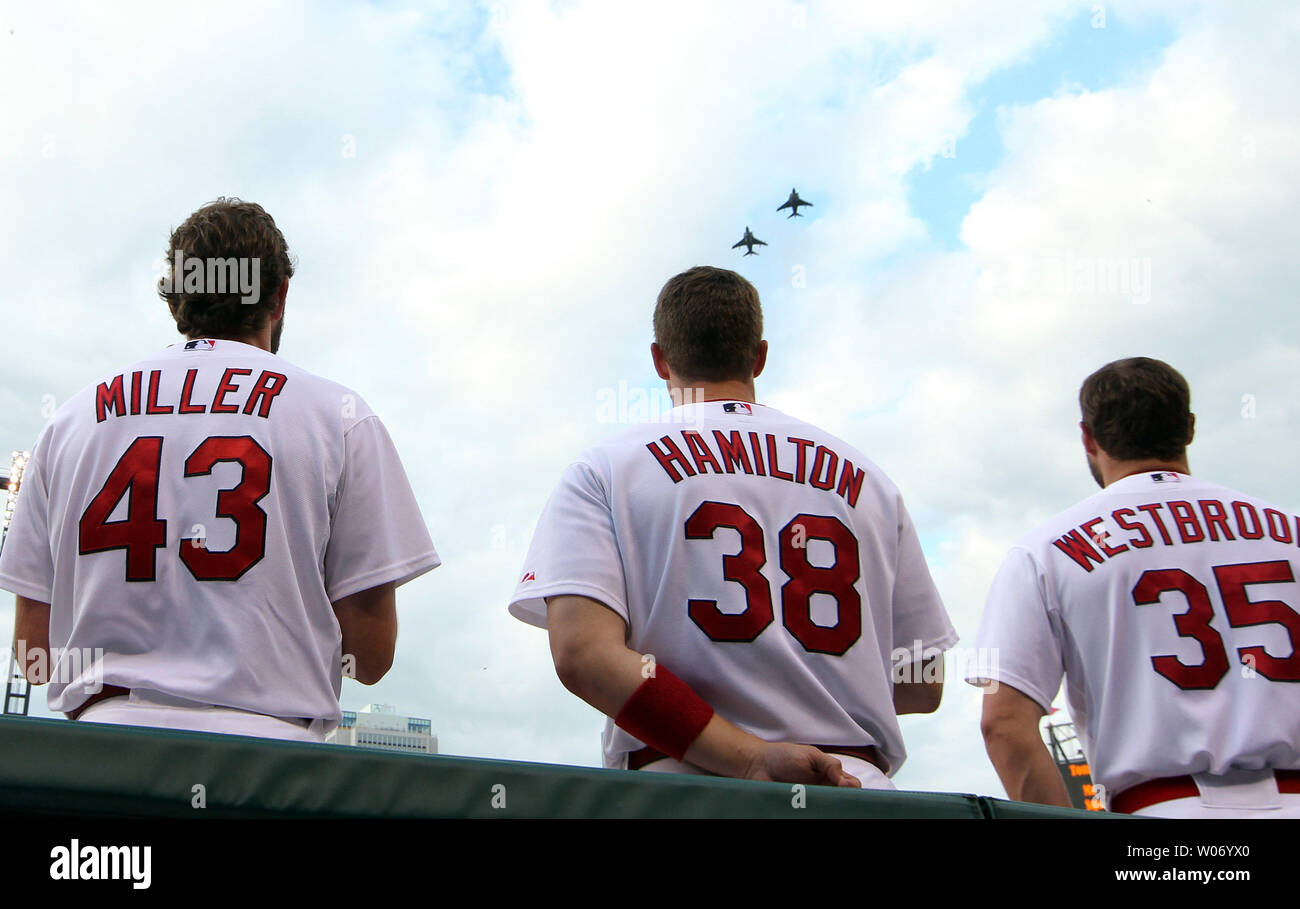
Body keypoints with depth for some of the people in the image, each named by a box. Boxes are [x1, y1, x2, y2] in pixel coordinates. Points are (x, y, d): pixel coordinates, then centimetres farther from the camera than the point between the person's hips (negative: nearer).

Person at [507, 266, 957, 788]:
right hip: (857, 789, 2)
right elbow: (923, 685, 12)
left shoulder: (603, 471, 4)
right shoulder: (865, 477, 11)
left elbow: (582, 655, -13)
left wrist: (750, 759, -16)